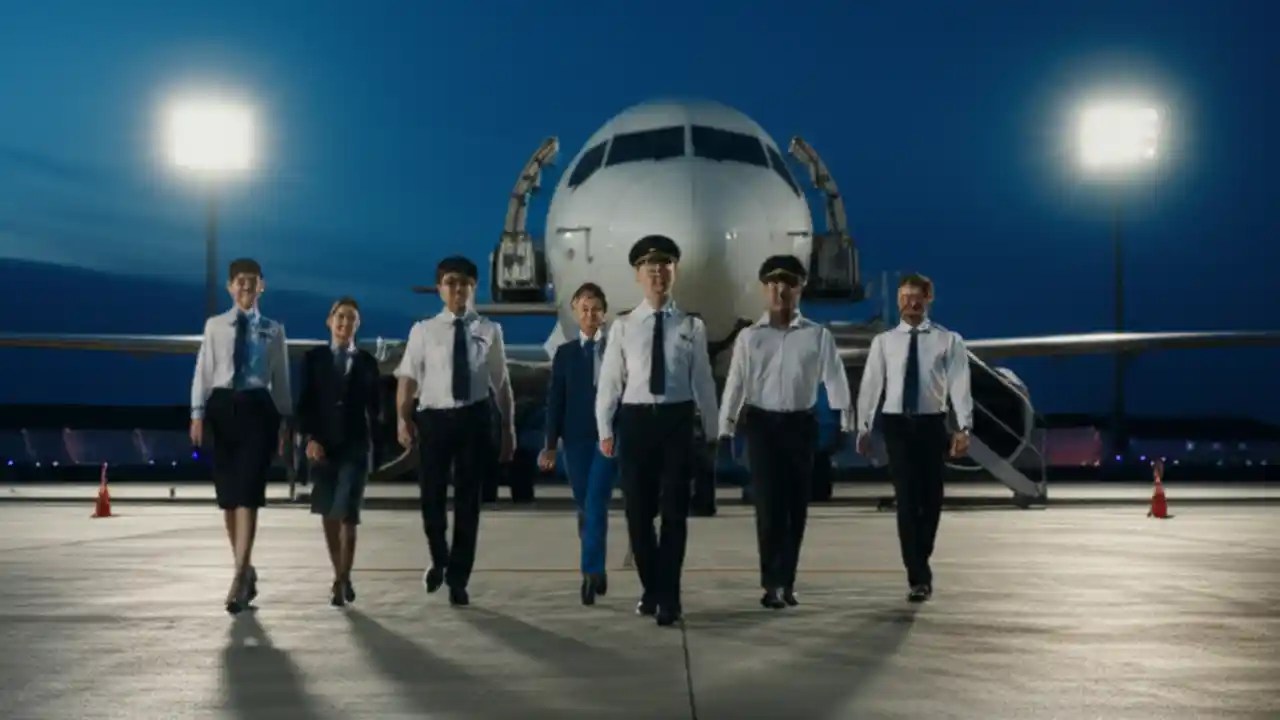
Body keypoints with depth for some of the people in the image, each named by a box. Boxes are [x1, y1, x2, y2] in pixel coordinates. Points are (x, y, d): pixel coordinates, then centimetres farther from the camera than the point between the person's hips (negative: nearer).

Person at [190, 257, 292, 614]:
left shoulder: (273, 330, 7)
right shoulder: (215, 326, 8)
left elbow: (281, 379, 7)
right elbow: (203, 371, 5)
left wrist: (283, 422, 4)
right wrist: (198, 413, -4)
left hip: (257, 408, -2)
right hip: (222, 406, 2)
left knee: (248, 492, -11)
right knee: (228, 494, 7)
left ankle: (240, 576, -13)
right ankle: (246, 571, 21)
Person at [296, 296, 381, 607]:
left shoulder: (367, 361, 6)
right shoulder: (313, 358, 4)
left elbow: (375, 406, 10)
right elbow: (304, 403, 0)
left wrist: (370, 439, 2)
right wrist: (310, 438, -11)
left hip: (355, 447, -1)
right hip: (322, 446, 1)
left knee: (346, 514, -12)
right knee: (329, 515, 8)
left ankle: (341, 580, -3)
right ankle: (341, 577, 21)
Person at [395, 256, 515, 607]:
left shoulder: (489, 330, 4)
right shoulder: (423, 330, 1)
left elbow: (501, 383, 8)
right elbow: (408, 378, -2)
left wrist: (508, 427, 7)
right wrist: (403, 418, -16)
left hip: (474, 418, 1)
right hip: (433, 418, 0)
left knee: (469, 500, 6)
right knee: (431, 496, 5)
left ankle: (458, 579, 19)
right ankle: (439, 561, 35)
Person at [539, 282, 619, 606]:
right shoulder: (565, 352, 8)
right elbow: (556, 400, 5)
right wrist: (551, 444, 0)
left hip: (608, 436, -2)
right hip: (576, 438, 3)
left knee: (597, 505, -12)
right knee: (584, 507, 8)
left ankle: (591, 573, -13)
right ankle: (596, 571, 20)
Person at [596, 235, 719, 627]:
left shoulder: (692, 326, 3)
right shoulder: (623, 326, 3)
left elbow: (703, 381, 4)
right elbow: (609, 381, 4)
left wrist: (712, 431, 5)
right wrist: (605, 430, 0)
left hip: (677, 421, -1)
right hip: (636, 421, 1)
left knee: (675, 511, 0)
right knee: (638, 512, 8)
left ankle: (669, 597, 8)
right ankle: (651, 589, 25)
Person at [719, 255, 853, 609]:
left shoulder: (818, 335, 1)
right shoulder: (749, 337, 2)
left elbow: (835, 380, -3)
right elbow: (735, 385, 2)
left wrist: (847, 426, -11)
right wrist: (725, 430, -2)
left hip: (801, 424, 1)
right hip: (762, 424, -1)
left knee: (796, 507, 6)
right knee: (769, 505, -4)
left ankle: (785, 583, 18)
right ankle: (772, 583, 2)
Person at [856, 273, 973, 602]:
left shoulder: (949, 340, 1)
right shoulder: (883, 341, 5)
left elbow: (959, 385, -7)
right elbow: (871, 385, 6)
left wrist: (963, 428, -18)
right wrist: (863, 427, 3)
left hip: (932, 424, 0)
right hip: (897, 424, 0)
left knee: (930, 498, 8)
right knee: (907, 499, -5)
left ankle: (920, 566, 28)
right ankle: (919, 576, -4)